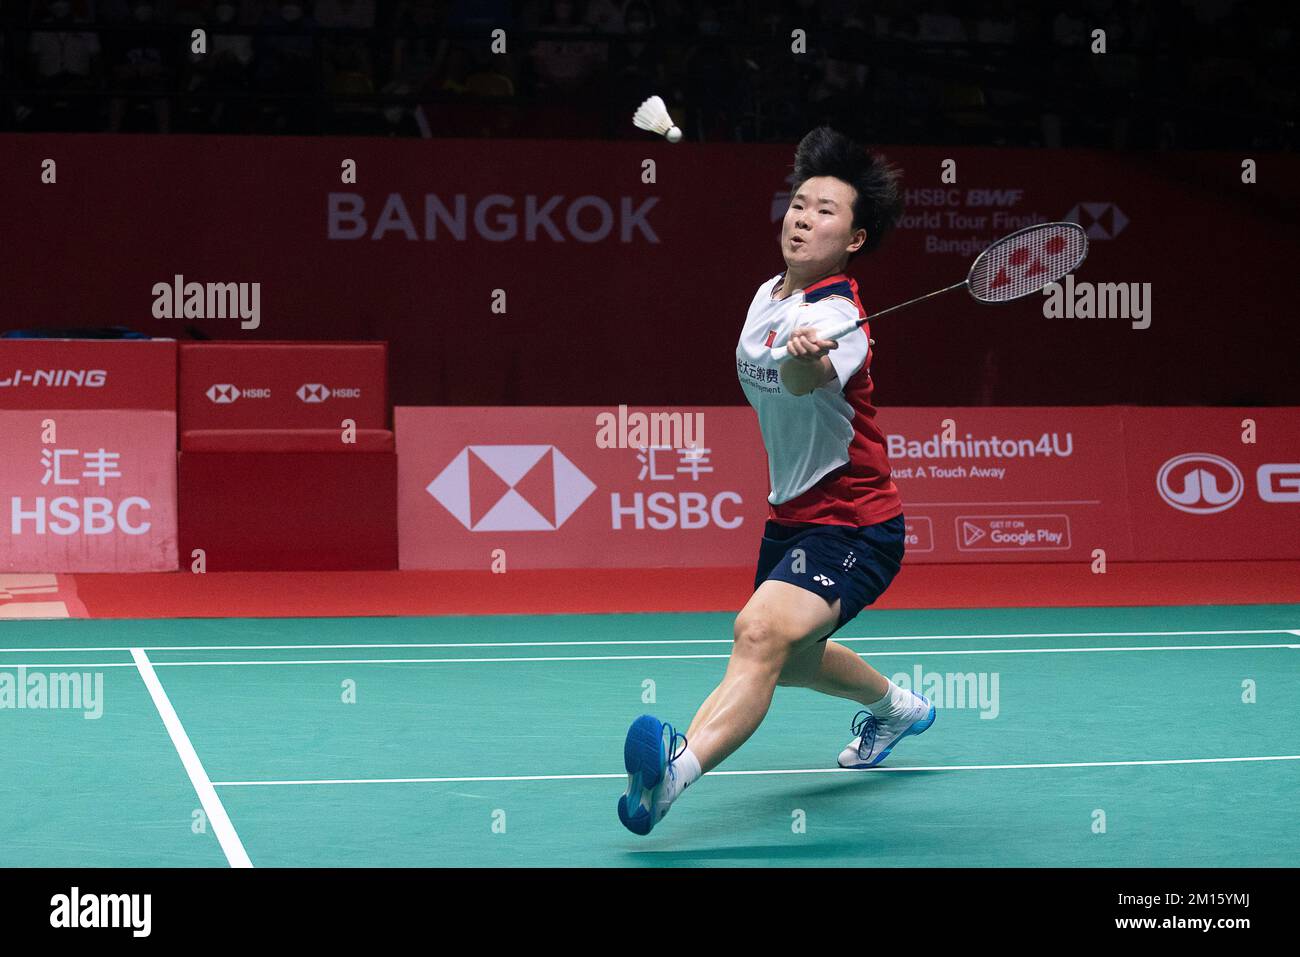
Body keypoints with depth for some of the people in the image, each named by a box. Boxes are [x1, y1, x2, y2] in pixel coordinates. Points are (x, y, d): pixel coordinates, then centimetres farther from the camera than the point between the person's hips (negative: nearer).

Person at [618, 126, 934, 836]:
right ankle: (896, 707, 57)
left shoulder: (834, 317, -23)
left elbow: (807, 380, -49)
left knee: (763, 630, -34)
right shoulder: (767, 295, 3)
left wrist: (805, 355, -67)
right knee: (790, 660, 28)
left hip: (851, 525, -10)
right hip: (791, 512, 10)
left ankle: (680, 766, -54)